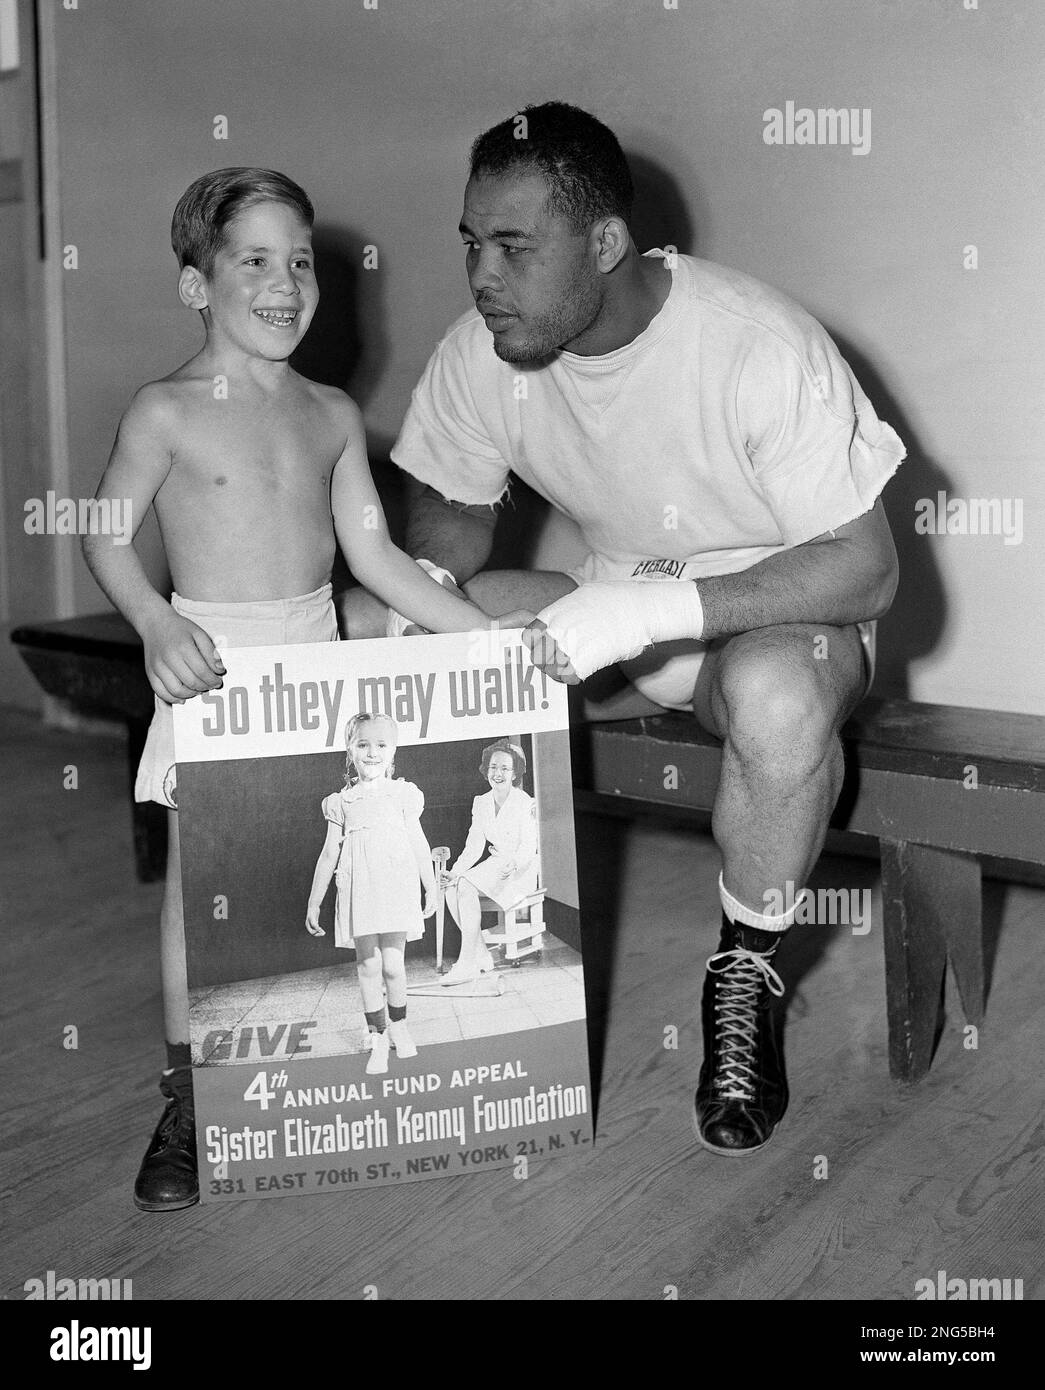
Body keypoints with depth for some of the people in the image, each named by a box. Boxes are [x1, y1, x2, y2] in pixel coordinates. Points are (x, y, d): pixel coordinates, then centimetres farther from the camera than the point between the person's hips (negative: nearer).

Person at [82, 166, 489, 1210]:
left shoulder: (333, 415, 7)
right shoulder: (165, 412, -6)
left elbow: (373, 552, 6)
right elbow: (105, 536, -4)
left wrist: (485, 633, 0)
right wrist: (158, 623, -22)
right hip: (209, 659, -4)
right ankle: (186, 1101, 11)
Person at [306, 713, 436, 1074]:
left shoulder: (403, 794, 7)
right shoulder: (342, 801, 8)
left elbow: (419, 845, 10)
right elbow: (329, 854, 11)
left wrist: (431, 888, 10)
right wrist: (314, 902, 11)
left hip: (396, 886, -1)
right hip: (358, 890, 1)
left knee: (393, 964, -3)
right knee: (368, 965, -2)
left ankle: (399, 1027, 21)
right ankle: (378, 1038, 10)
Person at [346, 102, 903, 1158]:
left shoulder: (759, 348, -25)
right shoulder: (481, 351, -9)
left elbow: (867, 569, -27)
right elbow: (452, 514, 7)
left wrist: (662, 606, -39)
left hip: (778, 610, -5)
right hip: (610, 601, 5)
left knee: (777, 696, -42)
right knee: (358, 629, -11)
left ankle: (745, 980, -12)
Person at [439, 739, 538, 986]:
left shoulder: (525, 803, -10)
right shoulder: (481, 802, 9)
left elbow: (528, 848, -14)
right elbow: (474, 847, 6)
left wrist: (513, 864, -35)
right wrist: (454, 871, -10)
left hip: (521, 871, -6)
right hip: (493, 864, 6)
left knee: (466, 887, -29)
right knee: (451, 888, -21)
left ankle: (467, 963, -29)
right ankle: (480, 955, -14)